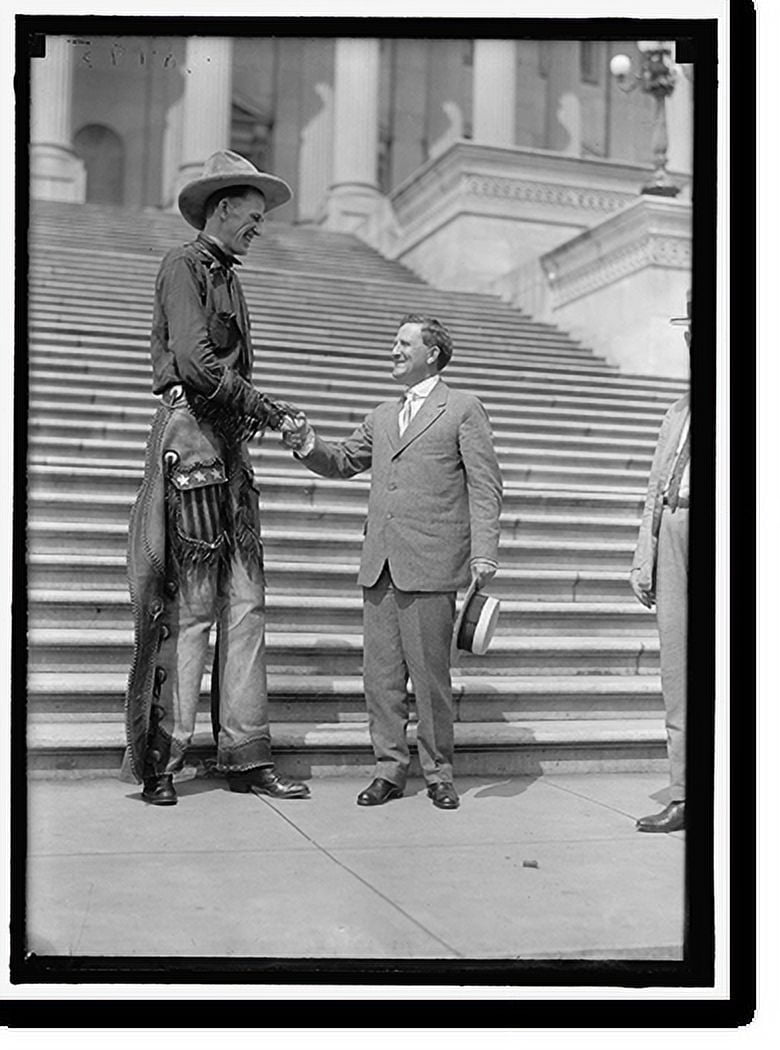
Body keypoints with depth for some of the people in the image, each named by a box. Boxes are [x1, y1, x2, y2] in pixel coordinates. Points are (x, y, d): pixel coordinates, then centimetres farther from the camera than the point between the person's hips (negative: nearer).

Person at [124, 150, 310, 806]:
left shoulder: (228, 278, 25)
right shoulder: (184, 265, -2)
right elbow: (195, 364, -15)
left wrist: (266, 417, 5)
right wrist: (261, 405, -5)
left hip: (231, 446, 9)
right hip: (191, 437, -8)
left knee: (245, 605, 3)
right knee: (189, 607, -7)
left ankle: (246, 757, 7)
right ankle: (163, 760, 3)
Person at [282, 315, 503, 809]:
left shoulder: (464, 408, 4)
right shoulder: (383, 416, 21)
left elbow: (485, 485, -2)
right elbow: (343, 462, 26)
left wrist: (484, 552, -12)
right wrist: (309, 445, 5)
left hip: (431, 564, -5)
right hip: (380, 564, 6)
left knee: (431, 675, 1)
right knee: (381, 674, 7)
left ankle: (439, 774, 14)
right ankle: (390, 769, 18)